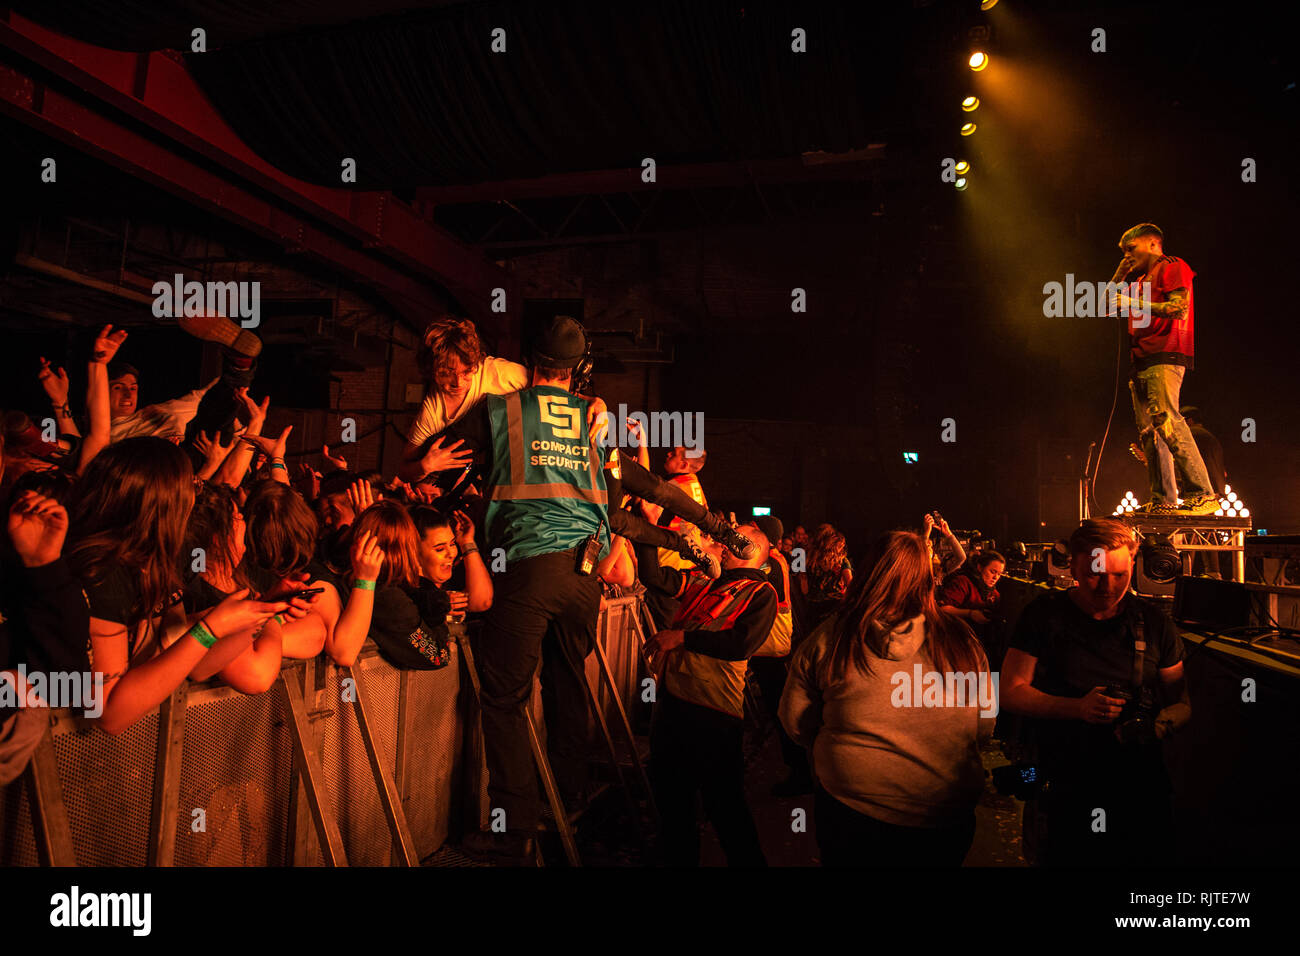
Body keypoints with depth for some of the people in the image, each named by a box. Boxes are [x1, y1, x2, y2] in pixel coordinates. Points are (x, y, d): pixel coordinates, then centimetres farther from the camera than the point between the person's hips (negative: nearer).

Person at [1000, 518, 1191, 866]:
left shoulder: (1155, 624, 3)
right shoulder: (1043, 615, -4)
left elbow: (1182, 703, 6)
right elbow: (1010, 692, -6)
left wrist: (1156, 726, -17)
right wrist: (1078, 707, -20)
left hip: (1137, 781, 2)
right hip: (1059, 782, -1)